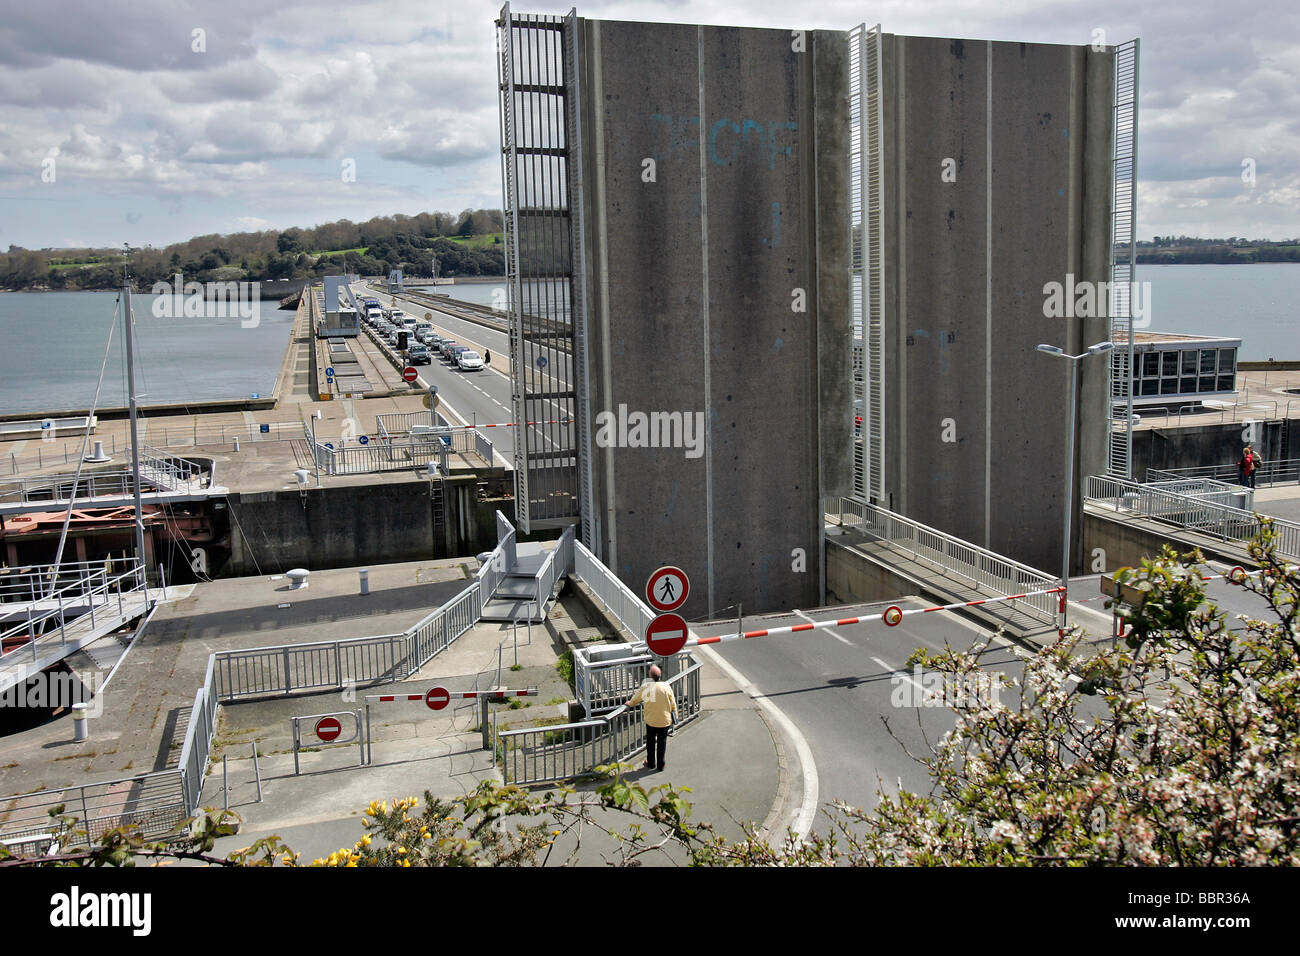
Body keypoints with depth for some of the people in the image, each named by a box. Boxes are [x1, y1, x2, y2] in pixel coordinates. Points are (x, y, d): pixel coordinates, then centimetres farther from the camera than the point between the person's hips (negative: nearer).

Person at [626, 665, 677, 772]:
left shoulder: (645, 687, -9)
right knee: (662, 742, 11)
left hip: (650, 720, 0)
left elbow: (635, 699, 9)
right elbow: (673, 704, -4)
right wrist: (674, 717, 10)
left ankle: (650, 763, 28)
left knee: (650, 742, 18)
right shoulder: (666, 687, -11)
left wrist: (630, 703, 30)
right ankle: (660, 765, 17)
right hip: (664, 720, 0)